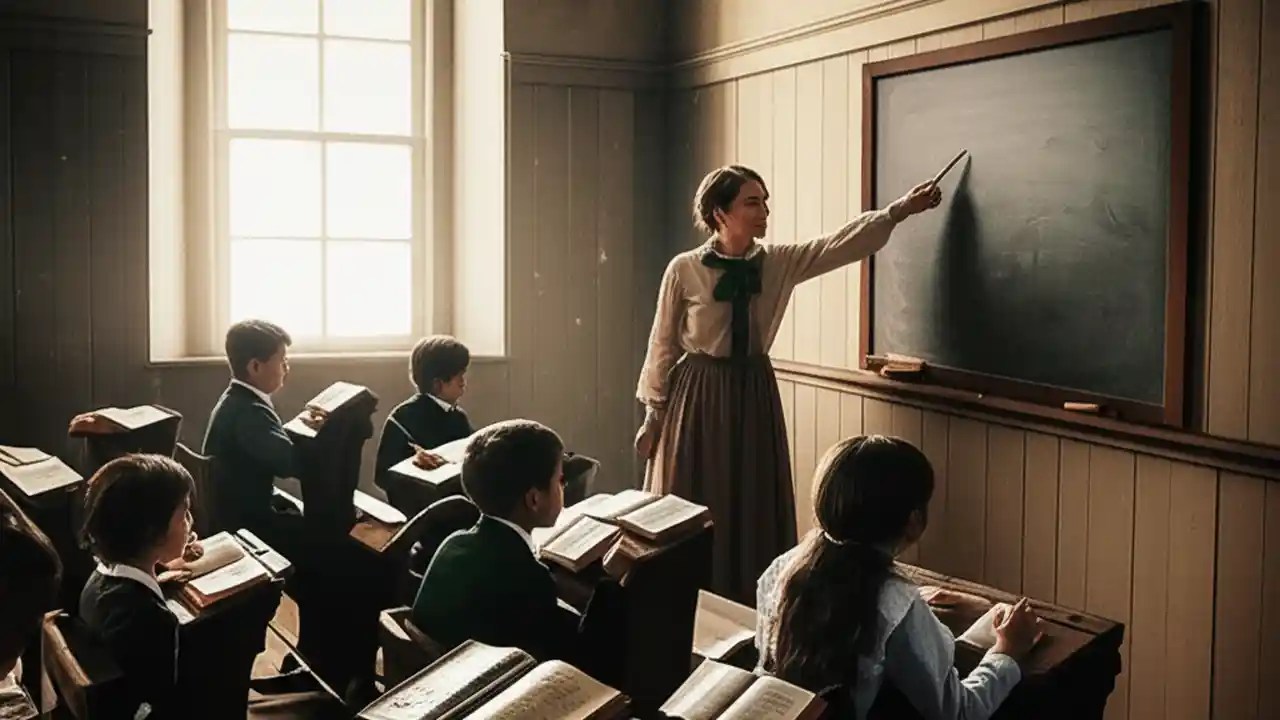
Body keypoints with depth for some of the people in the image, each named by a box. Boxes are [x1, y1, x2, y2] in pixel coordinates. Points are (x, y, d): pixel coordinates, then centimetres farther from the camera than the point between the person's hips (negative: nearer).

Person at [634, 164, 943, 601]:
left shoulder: (779, 263, -1)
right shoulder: (684, 270, -11)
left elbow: (842, 244, -7)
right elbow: (663, 346, -4)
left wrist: (900, 210, -18)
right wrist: (653, 414, 0)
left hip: (755, 394, 4)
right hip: (699, 397, -4)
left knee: (755, 508, 9)